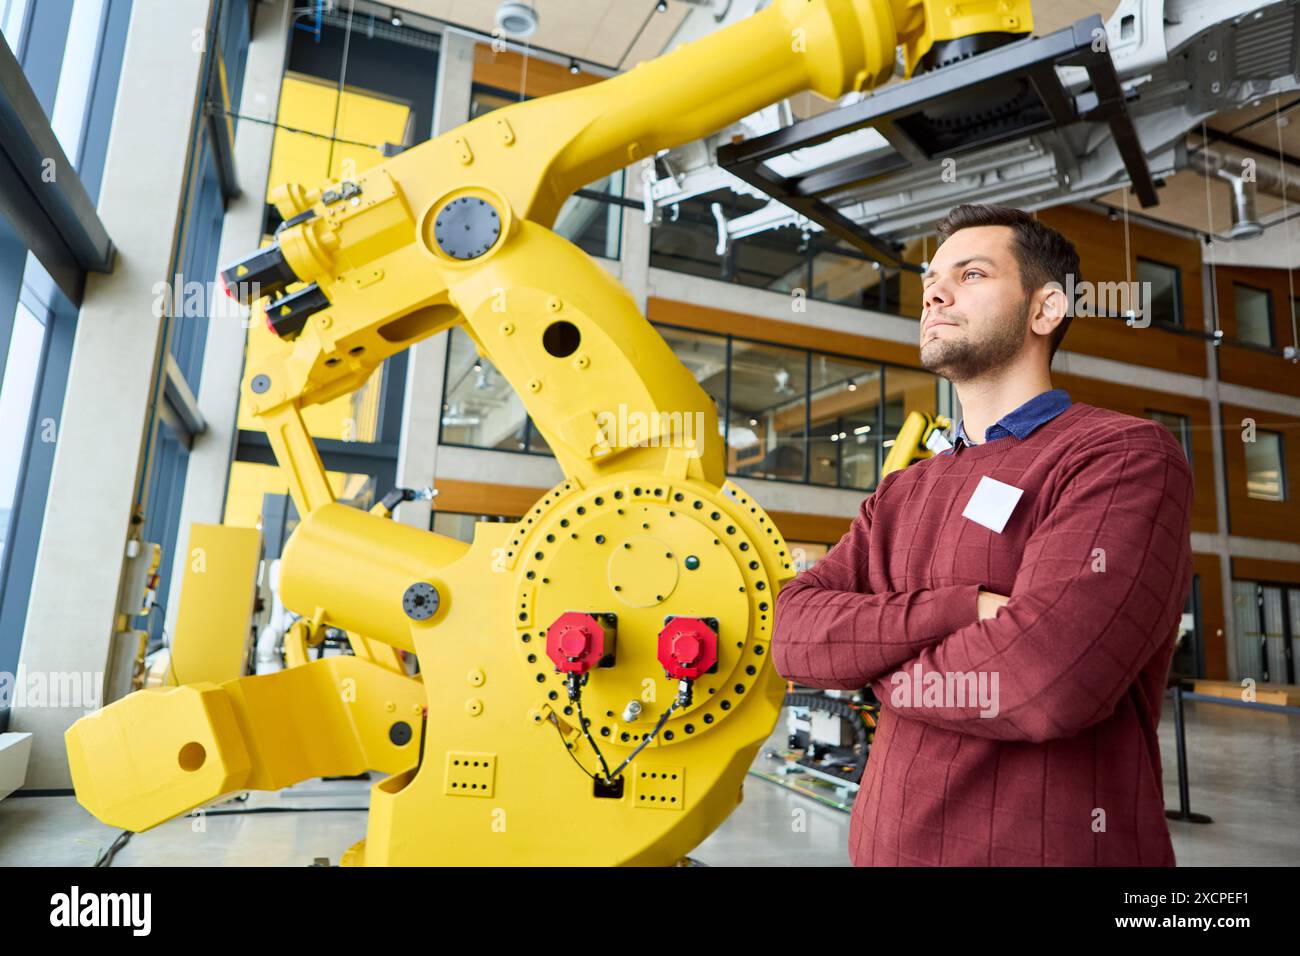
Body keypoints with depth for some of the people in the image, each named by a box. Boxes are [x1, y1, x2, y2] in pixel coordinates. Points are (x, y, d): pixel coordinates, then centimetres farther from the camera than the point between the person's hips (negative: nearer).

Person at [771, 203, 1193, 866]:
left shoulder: (1127, 456, -11)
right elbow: (793, 634, -5)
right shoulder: (902, 495, 9)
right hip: (887, 845, 6)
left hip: (1049, 847, -5)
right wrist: (956, 609, -21)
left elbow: (1045, 682, -26)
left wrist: (872, 661, -8)